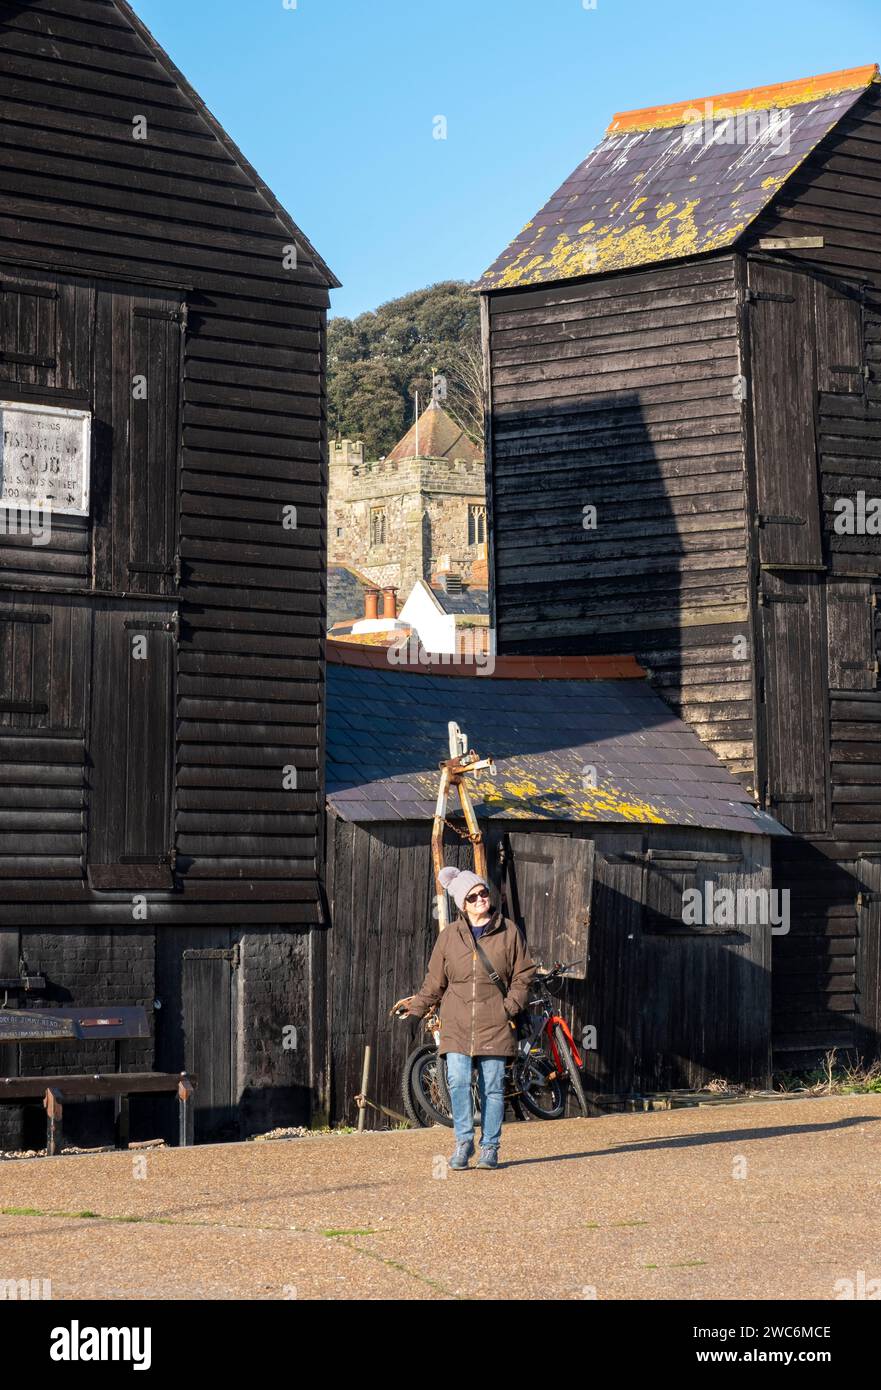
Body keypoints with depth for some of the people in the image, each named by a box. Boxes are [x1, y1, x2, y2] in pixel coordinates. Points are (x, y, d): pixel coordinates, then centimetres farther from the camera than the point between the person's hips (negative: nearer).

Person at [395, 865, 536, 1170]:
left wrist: (511, 1007, -4)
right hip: (457, 1023, 1)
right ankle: (463, 1142, 0)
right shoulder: (450, 936, 8)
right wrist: (417, 1006, 8)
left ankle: (490, 1147, 12)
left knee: (492, 1086, 2)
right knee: (458, 1080, -13)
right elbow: (435, 980, 15)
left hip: (494, 1023, -1)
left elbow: (523, 973, 7)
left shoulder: (508, 932, 4)